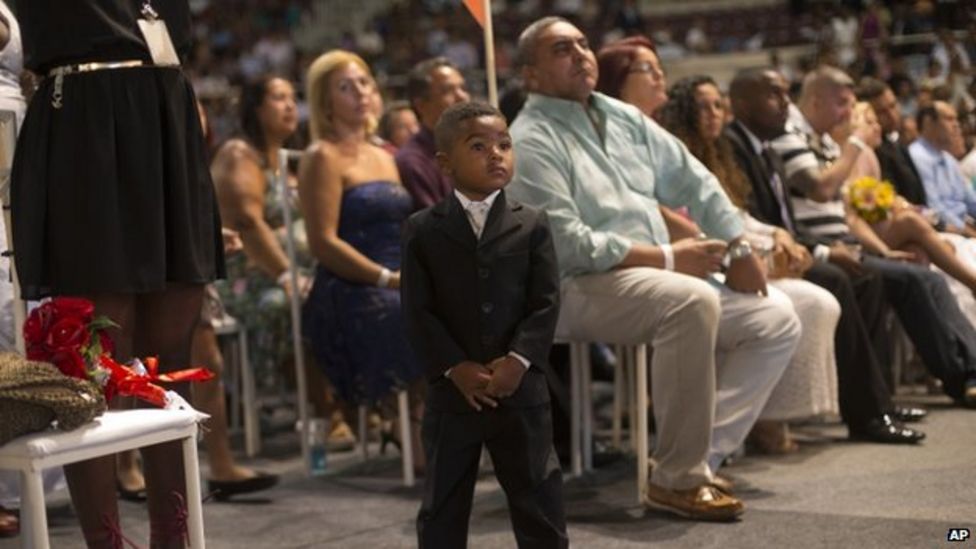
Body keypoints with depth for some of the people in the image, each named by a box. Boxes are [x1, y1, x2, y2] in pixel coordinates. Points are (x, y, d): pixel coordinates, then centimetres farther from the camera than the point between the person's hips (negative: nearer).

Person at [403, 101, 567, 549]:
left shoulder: (531, 225, 2)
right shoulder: (422, 230, 0)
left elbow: (546, 303, -3)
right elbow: (417, 311, -4)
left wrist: (518, 360, -16)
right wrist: (455, 368, -14)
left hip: (521, 390, 0)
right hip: (451, 391, 0)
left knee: (539, 499, 7)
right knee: (442, 506, 9)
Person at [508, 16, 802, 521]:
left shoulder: (621, 116, 15)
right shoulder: (532, 139, -10)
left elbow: (693, 180, 18)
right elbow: (567, 244, -19)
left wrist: (739, 250, 8)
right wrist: (667, 259, -17)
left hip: (660, 275, 9)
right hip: (581, 286, -9)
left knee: (778, 322, -1)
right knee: (692, 300, -36)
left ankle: (699, 459, -10)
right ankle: (676, 478, -26)